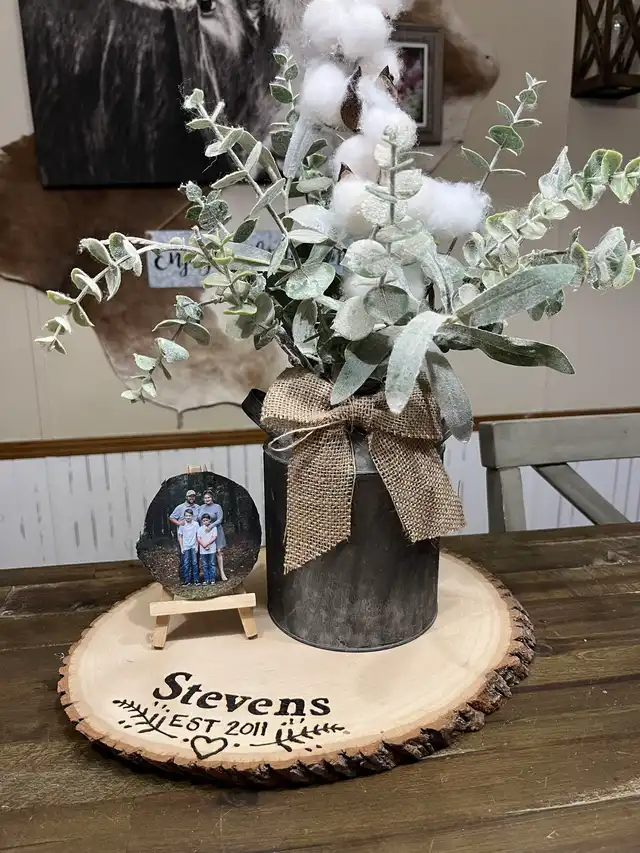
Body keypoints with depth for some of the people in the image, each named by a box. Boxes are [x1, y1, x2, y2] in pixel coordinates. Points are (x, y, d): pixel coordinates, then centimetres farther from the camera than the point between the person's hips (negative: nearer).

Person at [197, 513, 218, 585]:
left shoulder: (213, 528, 1)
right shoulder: (200, 529, 6)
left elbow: (214, 538, -5)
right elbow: (198, 539, 0)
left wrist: (207, 543, -15)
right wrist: (204, 545, -12)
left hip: (212, 549, -2)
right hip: (203, 550, 2)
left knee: (212, 564, 2)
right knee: (204, 565, 5)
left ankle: (212, 579, 7)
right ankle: (206, 579, 12)